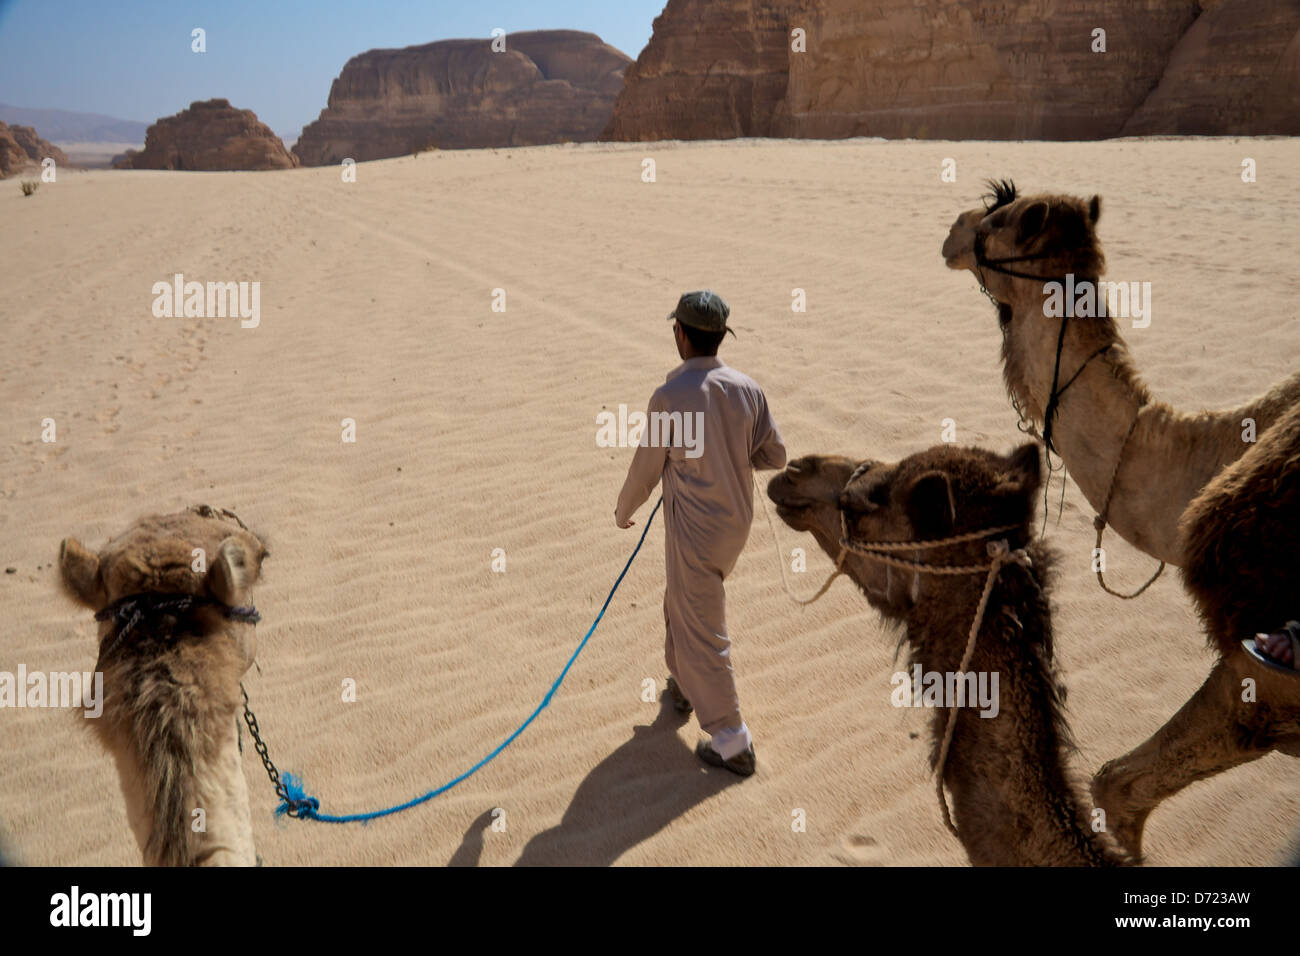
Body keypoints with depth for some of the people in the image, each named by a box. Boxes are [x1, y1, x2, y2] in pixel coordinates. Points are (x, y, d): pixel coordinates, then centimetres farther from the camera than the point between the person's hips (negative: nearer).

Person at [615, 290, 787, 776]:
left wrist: (624, 510, 10)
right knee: (681, 601, 29)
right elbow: (774, 454, 2)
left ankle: (731, 743, 10)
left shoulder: (670, 396, -20)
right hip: (737, 521, 7)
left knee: (702, 631, 3)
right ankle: (682, 684, 46)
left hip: (694, 529, -7)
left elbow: (647, 467, -8)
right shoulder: (746, 388, -4)